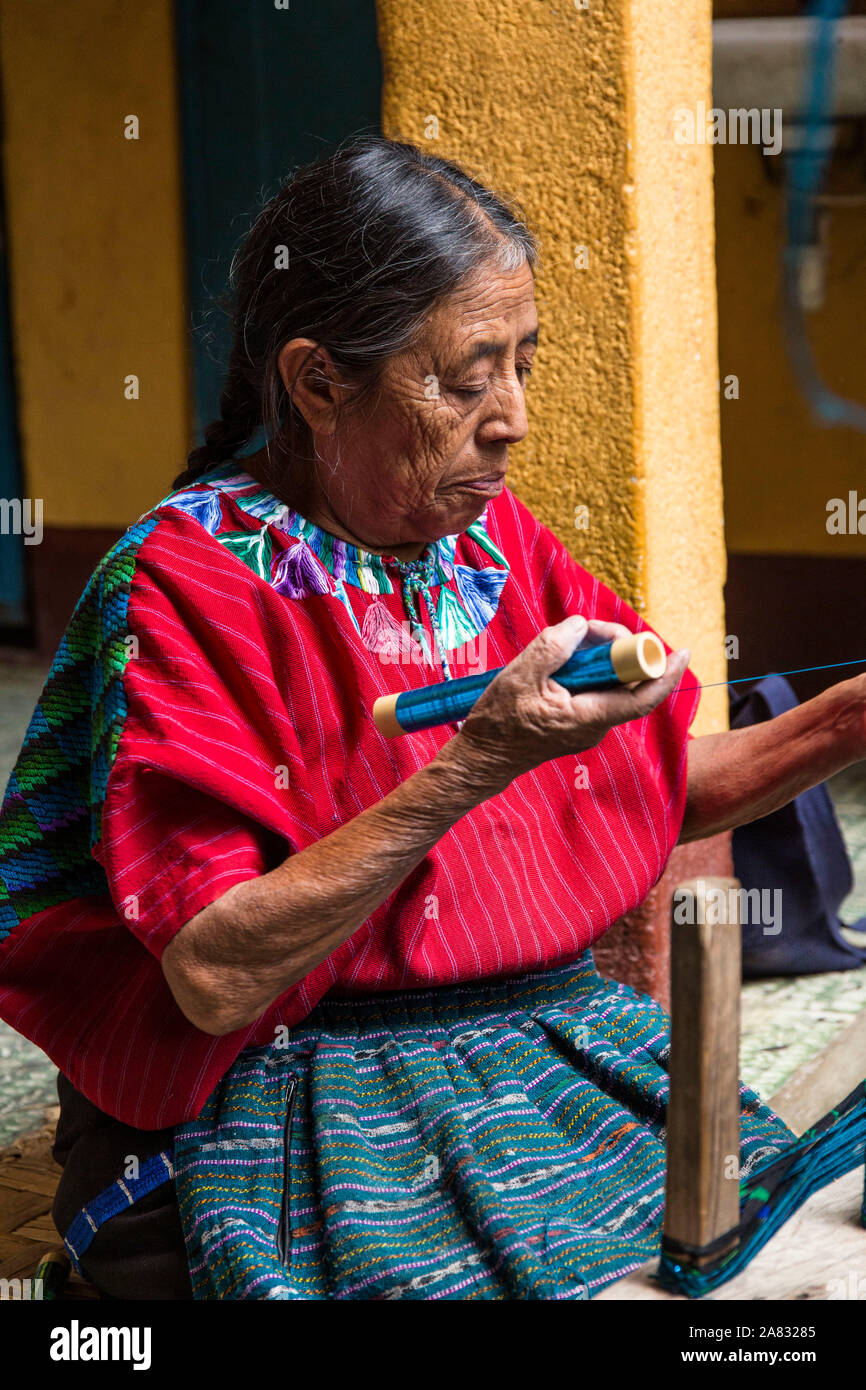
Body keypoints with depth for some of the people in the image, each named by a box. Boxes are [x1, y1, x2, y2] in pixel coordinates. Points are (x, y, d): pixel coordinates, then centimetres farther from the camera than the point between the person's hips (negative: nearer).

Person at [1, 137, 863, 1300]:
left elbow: (663, 791, 15)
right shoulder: (187, 583, -13)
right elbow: (213, 979, -20)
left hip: (560, 1049, 7)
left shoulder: (501, 544, 7)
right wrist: (479, 761, -26)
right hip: (310, 1106, -6)